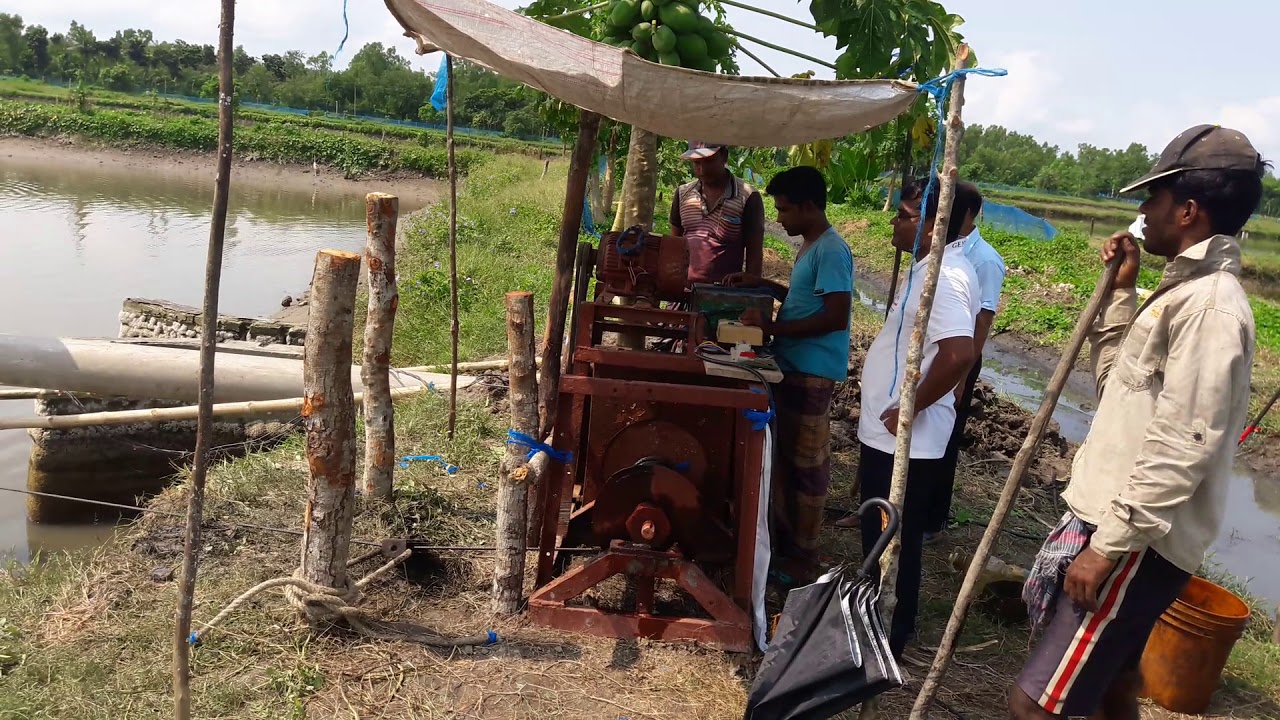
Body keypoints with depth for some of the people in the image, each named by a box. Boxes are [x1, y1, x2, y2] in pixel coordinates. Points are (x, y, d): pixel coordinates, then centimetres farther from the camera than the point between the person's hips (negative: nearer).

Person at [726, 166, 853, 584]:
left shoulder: (831, 251, -17)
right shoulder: (811, 247, 14)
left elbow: (836, 315, -25)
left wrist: (774, 328, -25)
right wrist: (763, 284, 17)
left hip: (812, 374, -10)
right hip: (792, 368, 10)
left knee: (807, 465, -1)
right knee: (785, 458, 17)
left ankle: (802, 558, 10)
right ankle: (784, 539, 31)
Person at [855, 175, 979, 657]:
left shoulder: (944, 276, -21)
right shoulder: (933, 268, 11)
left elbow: (959, 354, -34)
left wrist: (909, 409, -23)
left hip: (904, 440, -10)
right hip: (890, 435, 10)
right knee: (883, 538, 21)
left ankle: (888, 638, 19)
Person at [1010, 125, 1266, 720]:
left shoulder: (1210, 305, -18)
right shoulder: (1186, 292, 14)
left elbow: (1180, 448, -24)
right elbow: (1118, 383, 20)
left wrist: (1110, 546, -22)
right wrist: (1122, 292, 13)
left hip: (1137, 545, -10)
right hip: (1125, 526, 11)